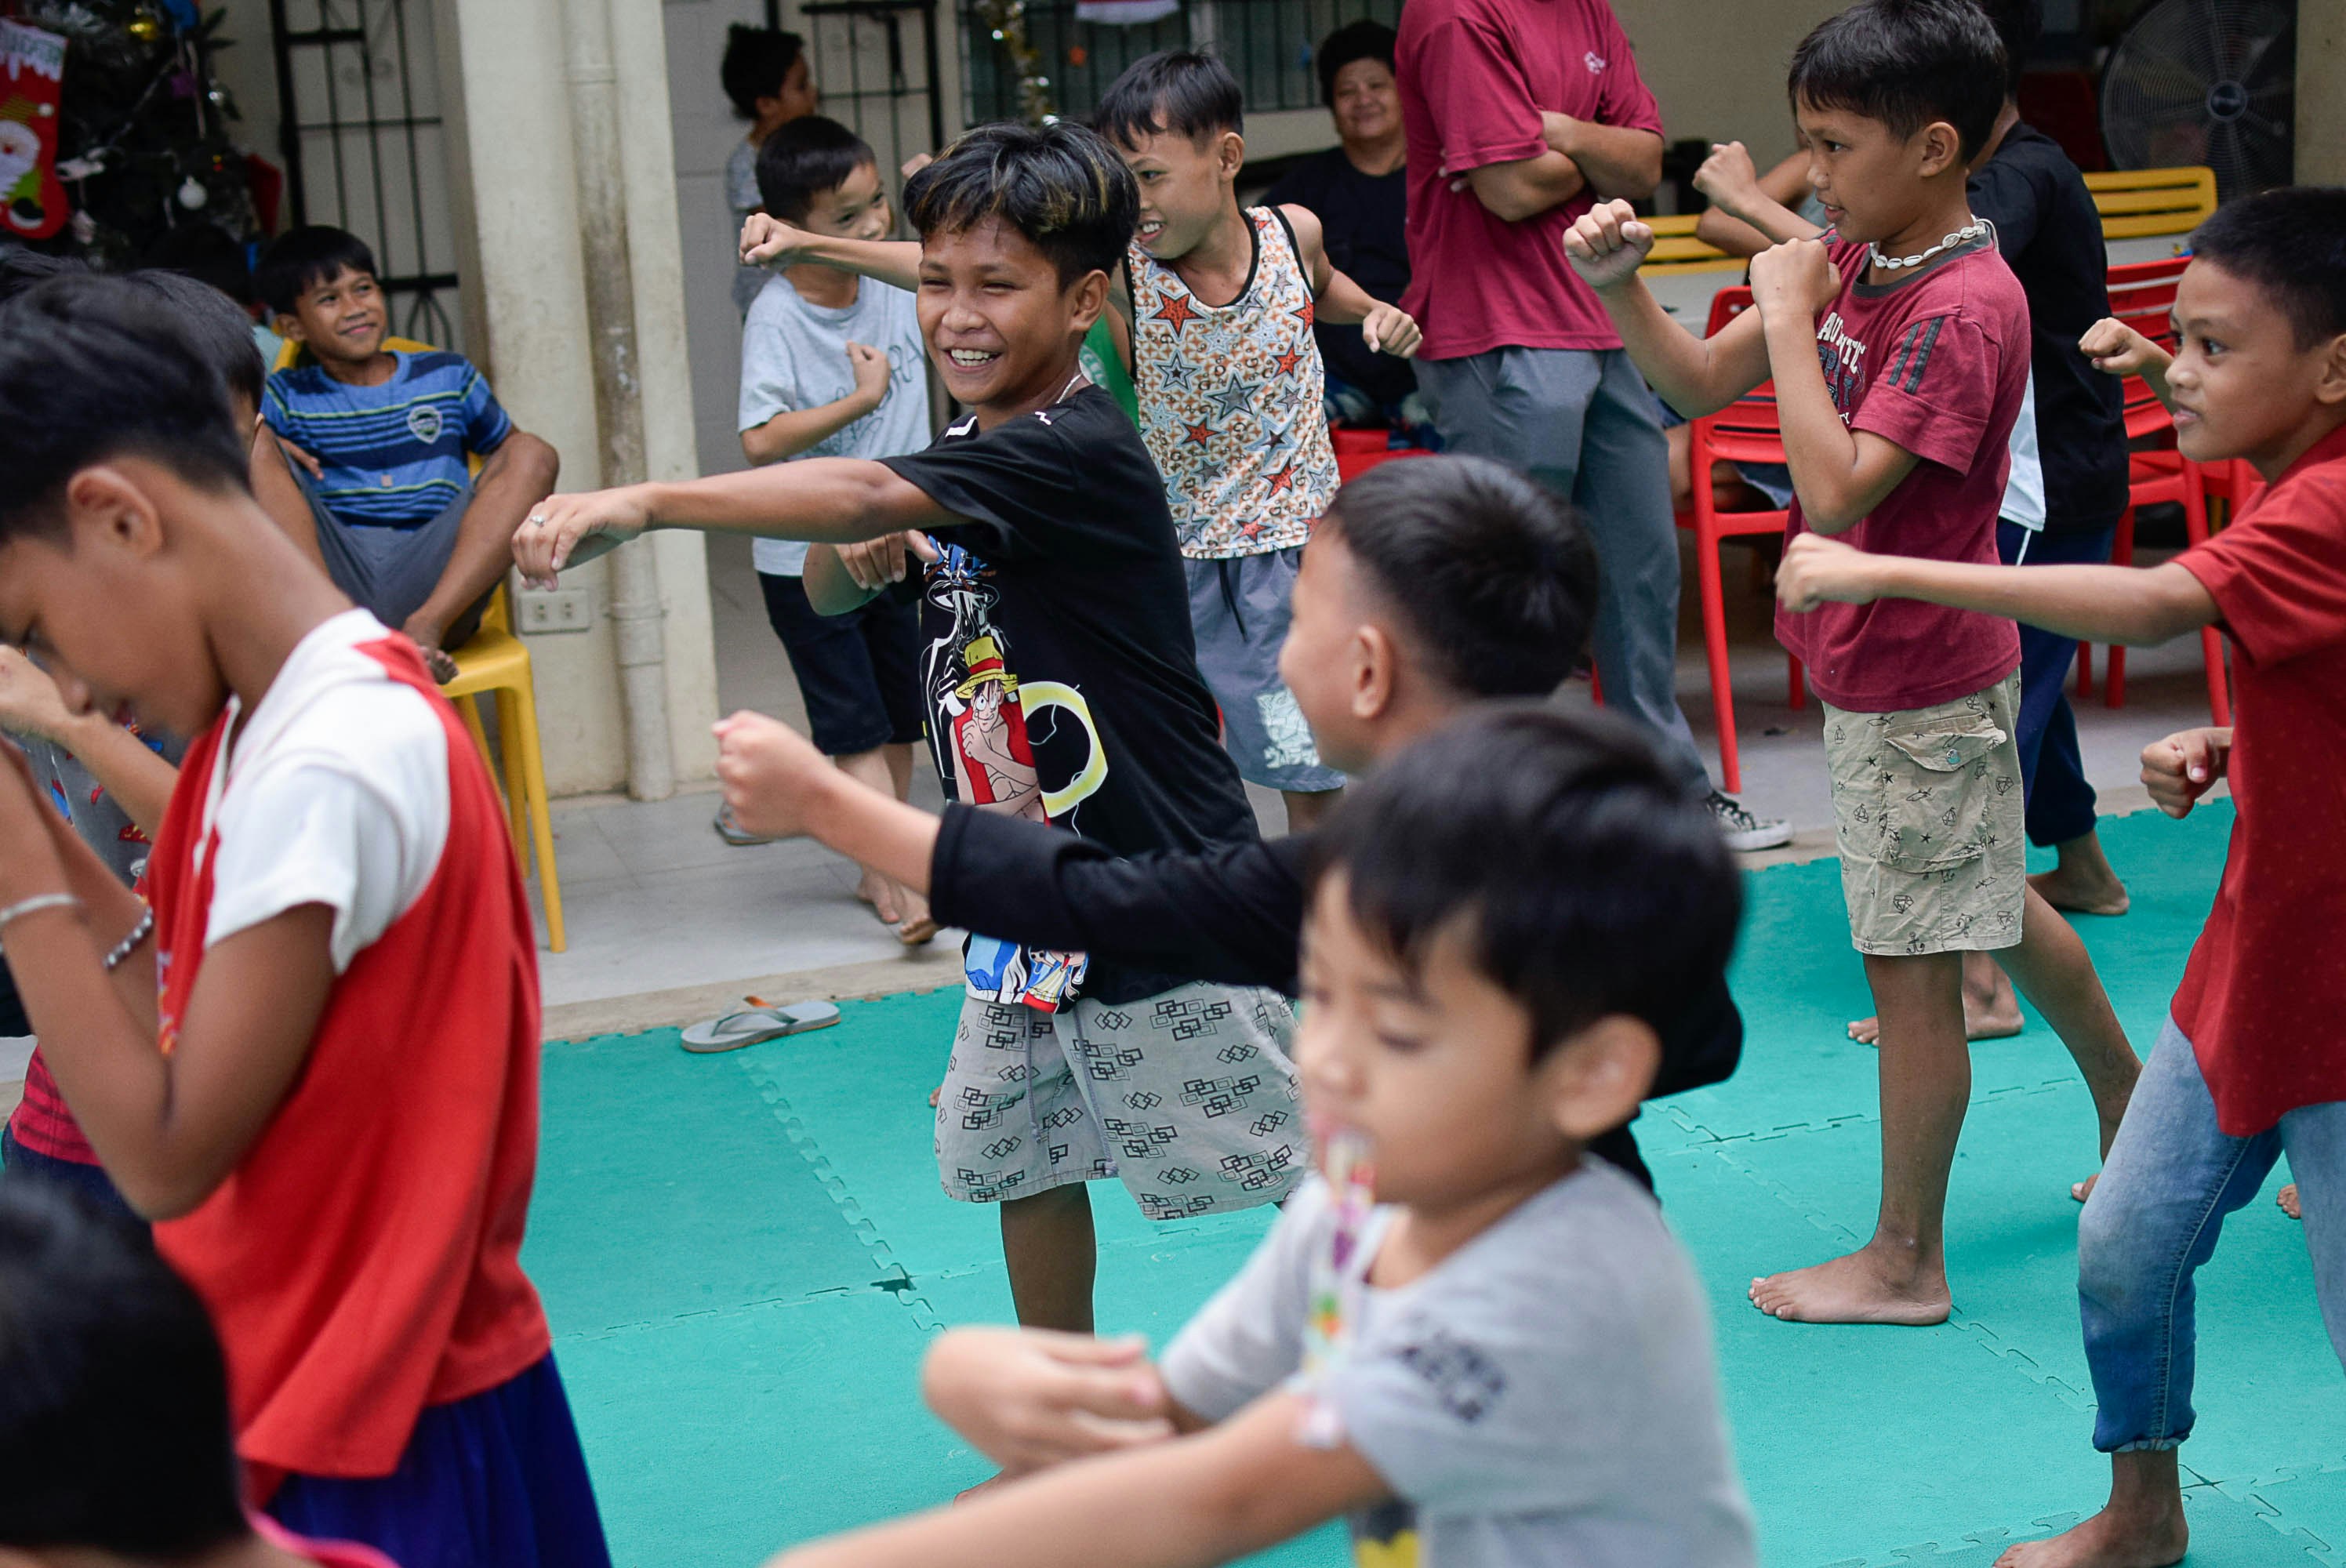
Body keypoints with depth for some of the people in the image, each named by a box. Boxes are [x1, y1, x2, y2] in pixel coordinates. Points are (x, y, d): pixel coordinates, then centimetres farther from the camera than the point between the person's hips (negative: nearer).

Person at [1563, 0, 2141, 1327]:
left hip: (1918, 682, -9)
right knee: (1997, 900, 25)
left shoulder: (1963, 307, -24)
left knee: (1912, 962, 1)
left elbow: (1836, 489, -31)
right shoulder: (1854, 262, 3)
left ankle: (1906, 1262, 14)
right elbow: (1702, 386, 6)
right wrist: (1622, 288, -10)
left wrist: (1790, 315, -25)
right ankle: (2132, 1106, 45)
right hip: (1883, 661, 9)